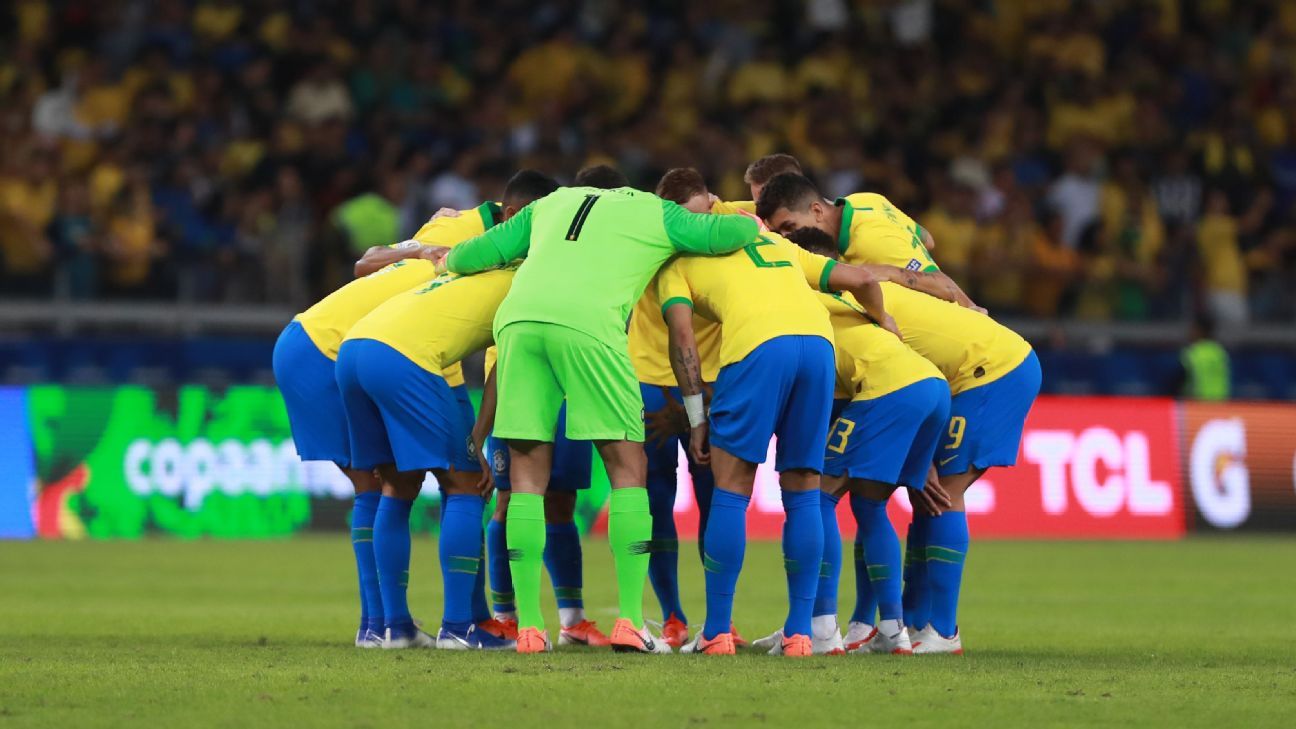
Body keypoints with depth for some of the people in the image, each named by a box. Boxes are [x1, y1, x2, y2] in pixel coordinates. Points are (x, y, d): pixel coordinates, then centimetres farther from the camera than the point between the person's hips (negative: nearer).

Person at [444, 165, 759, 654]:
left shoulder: (551, 203, 33)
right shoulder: (654, 211, 25)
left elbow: (474, 255, 30)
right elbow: (727, 234, 12)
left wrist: (446, 259, 52)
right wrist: (751, 222, 35)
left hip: (517, 319, 3)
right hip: (588, 324, -3)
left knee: (528, 475, 9)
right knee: (628, 469, 6)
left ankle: (529, 626, 4)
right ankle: (630, 621, -2)